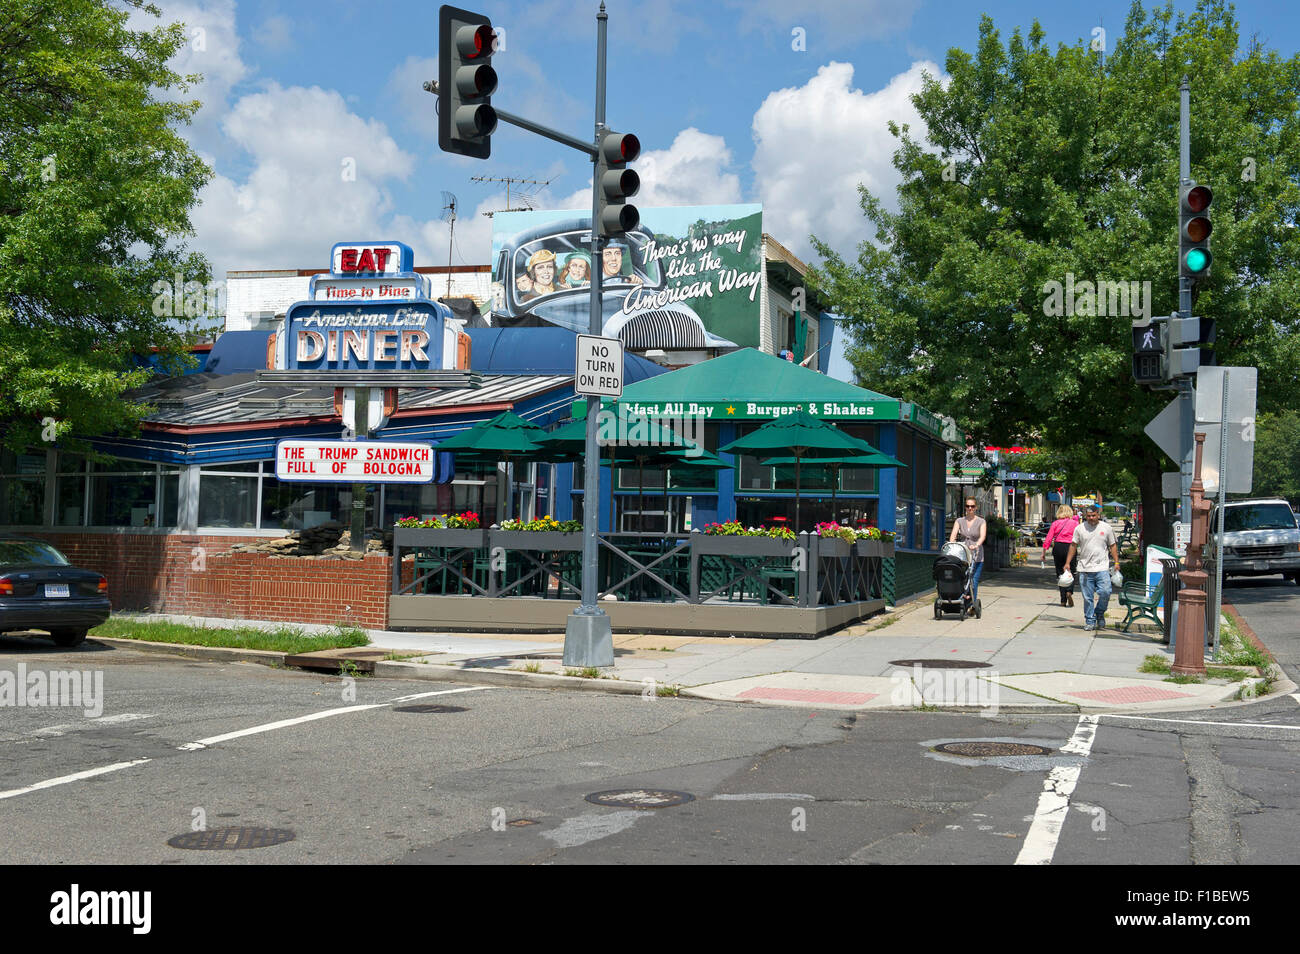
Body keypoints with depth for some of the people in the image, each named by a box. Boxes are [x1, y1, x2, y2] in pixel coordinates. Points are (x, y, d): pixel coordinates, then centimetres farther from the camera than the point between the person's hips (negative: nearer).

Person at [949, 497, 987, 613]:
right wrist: (951, 545, -24)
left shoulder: (981, 521, 2)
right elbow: (953, 535, -4)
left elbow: (982, 536, -14)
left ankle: (973, 606, -2)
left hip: (976, 556, -2)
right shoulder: (959, 521, 9)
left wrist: (976, 545, -33)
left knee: (974, 581, -8)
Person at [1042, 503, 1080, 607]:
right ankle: (1069, 591, -21)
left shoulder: (1055, 523, 4)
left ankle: (1063, 601, 9)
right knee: (1071, 572, 8)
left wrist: (1044, 552, 3)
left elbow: (1048, 539, -1)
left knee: (1060, 573, 8)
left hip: (1058, 547, 1)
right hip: (1070, 547, -1)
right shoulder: (1075, 523, 2)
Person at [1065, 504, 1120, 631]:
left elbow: (1113, 545, 12)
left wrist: (1116, 562, 4)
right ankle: (1090, 621, 12)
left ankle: (1100, 613, 13)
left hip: (1102, 567, 0)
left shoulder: (1106, 528, 6)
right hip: (1085, 569, 0)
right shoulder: (1079, 528, 5)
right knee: (1088, 597, 2)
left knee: (1105, 592, -12)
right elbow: (1073, 545, 8)